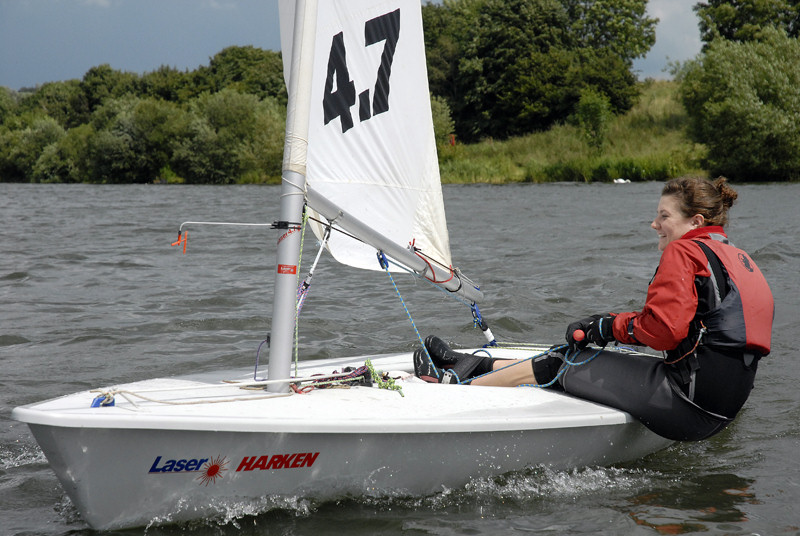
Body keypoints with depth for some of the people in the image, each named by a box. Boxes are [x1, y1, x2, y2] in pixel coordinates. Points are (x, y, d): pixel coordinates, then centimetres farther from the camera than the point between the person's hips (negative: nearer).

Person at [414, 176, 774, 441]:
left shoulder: (684, 252, -8)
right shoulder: (737, 258, 21)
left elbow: (664, 330, -19)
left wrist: (609, 327, -1)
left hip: (689, 399, -9)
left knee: (559, 367, 2)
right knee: (570, 361, 16)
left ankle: (456, 381, 17)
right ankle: (471, 366, 27)